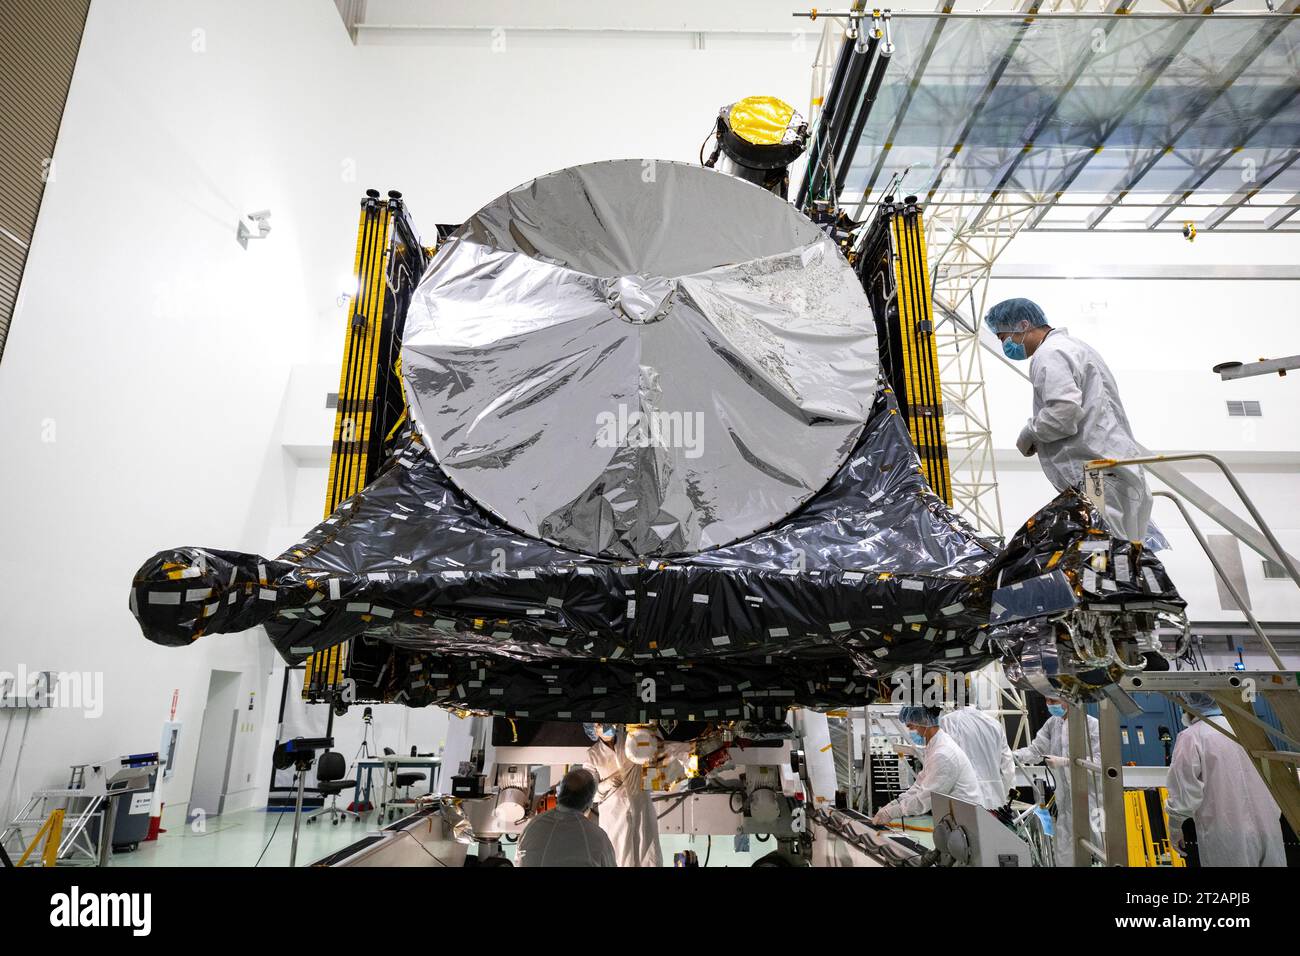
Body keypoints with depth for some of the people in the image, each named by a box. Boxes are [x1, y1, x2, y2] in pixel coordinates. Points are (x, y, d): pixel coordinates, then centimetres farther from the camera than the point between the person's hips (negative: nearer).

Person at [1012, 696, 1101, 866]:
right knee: (1065, 852, 14)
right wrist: (1010, 755, -13)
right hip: (1065, 800, 5)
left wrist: (1064, 762, -23)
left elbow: (1099, 761, -17)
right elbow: (1035, 750, 3)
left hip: (1090, 797, -5)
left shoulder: (1092, 724, -12)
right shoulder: (1053, 723, 4)